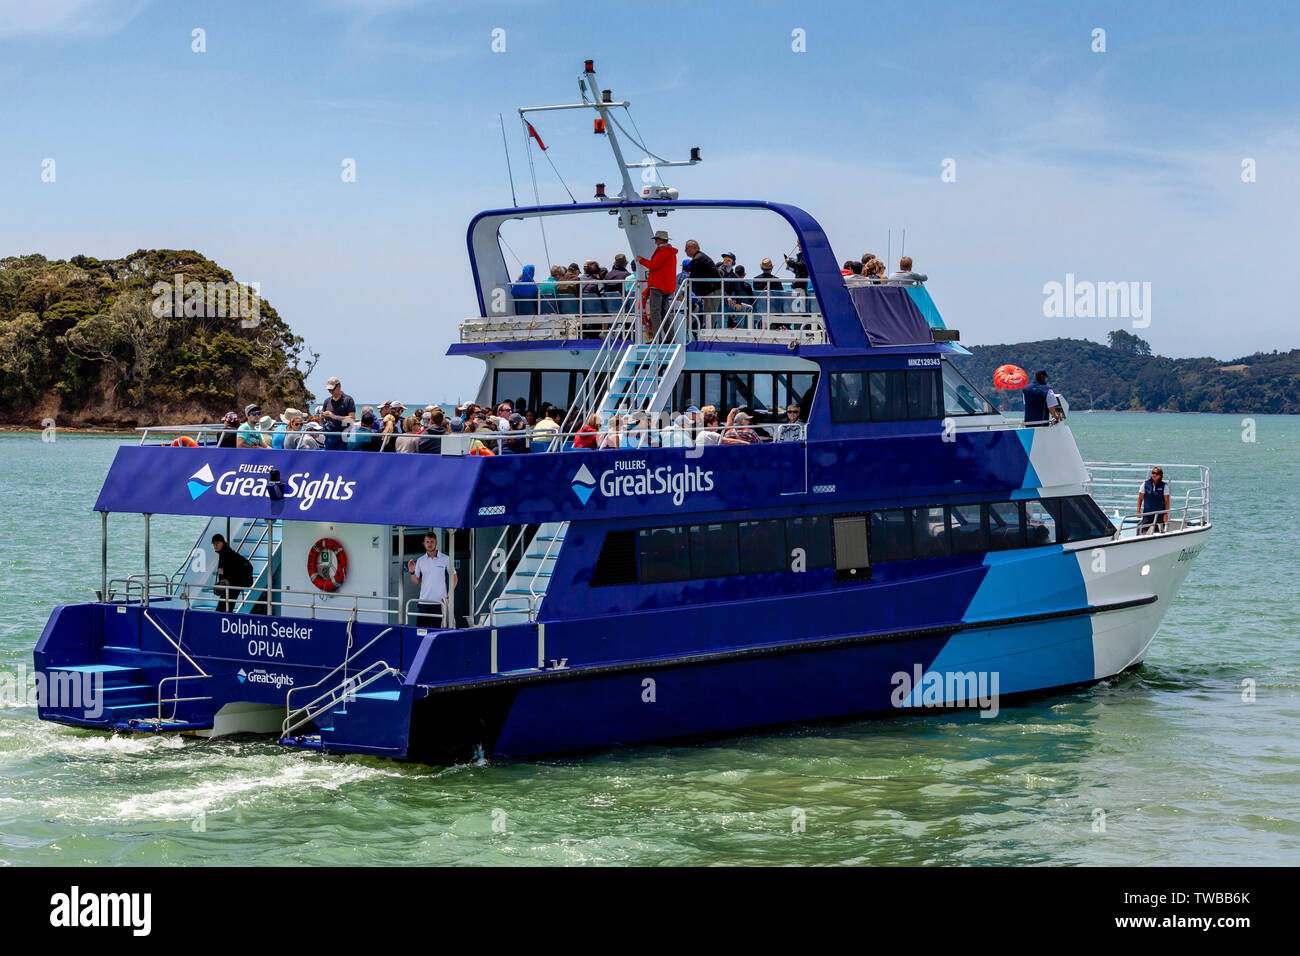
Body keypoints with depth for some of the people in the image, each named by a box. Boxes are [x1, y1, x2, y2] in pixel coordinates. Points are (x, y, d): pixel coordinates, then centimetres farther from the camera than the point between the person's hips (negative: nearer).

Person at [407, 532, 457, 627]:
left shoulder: (445, 559, 2)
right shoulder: (420, 561, 8)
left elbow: (454, 578, 7)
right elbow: (416, 583, 10)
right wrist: (412, 572, -9)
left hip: (440, 602, -2)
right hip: (424, 602, 2)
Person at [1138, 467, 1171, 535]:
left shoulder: (1164, 486, -2)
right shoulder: (1145, 484, 2)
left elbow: (1167, 501, -2)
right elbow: (1140, 498, 6)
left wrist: (1166, 514, -8)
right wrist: (1138, 510, -1)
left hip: (1159, 514, -1)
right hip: (1147, 513, 1)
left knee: (1158, 534, -5)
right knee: (1144, 532, -6)